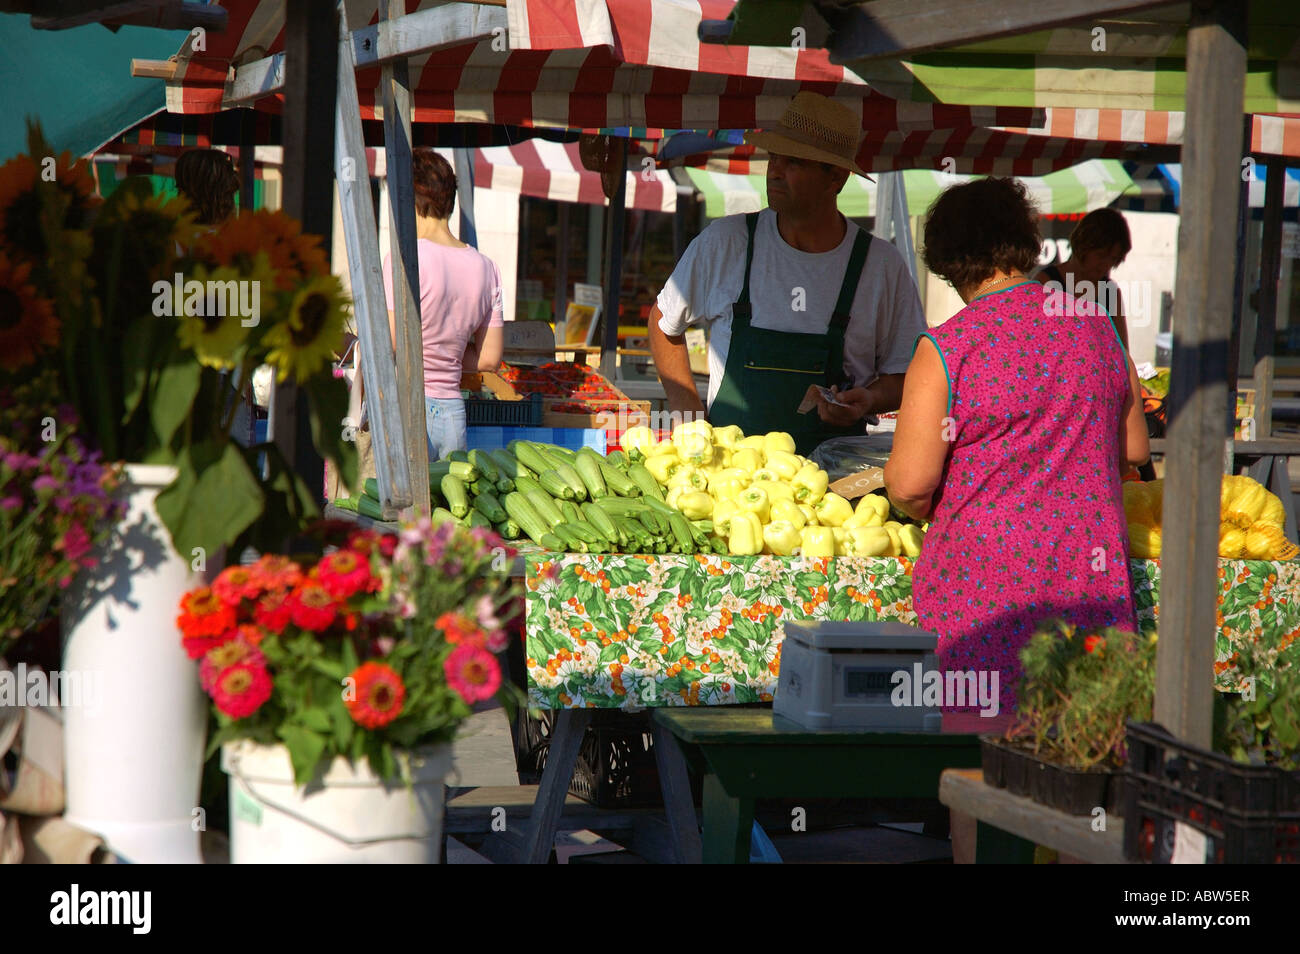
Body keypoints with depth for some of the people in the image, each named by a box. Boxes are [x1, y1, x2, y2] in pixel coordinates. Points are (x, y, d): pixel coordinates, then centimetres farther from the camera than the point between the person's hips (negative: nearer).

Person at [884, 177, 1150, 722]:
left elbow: (910, 484, -12)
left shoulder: (945, 350, -10)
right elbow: (1134, 448, 16)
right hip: (1091, 572, 4)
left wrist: (922, 511, 11)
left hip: (984, 579, -4)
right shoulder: (1096, 326, 6)